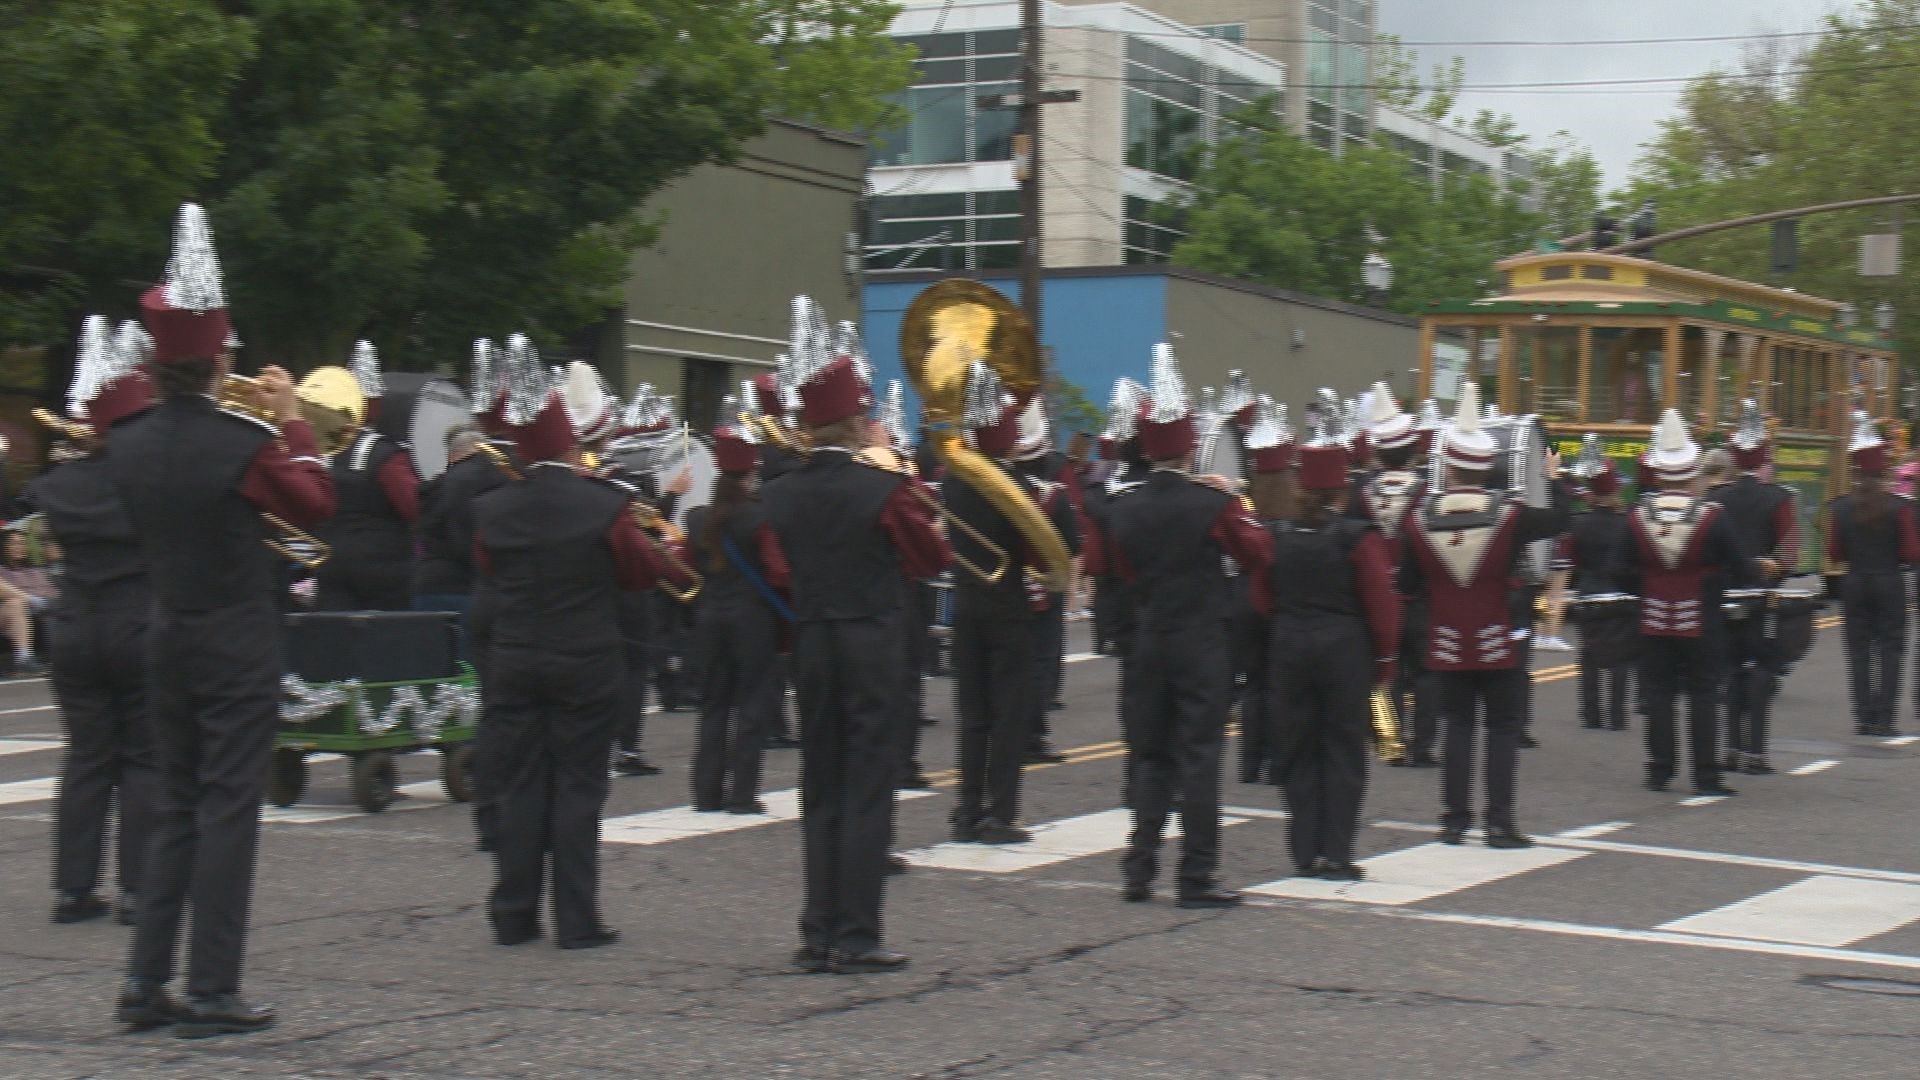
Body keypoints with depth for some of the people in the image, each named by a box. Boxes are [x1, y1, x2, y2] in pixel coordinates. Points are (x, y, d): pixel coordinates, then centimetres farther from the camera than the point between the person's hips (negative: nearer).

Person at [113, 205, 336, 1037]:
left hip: (168, 646, 6)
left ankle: (147, 983, 15)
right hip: (238, 650, -6)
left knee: (175, 811, 15)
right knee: (227, 813, -1)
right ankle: (212, 994, 0)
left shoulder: (127, 449, 0)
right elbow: (317, 506, -2)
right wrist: (292, 423, 7)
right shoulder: (245, 445, -17)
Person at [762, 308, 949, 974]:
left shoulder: (778, 498, 1)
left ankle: (818, 935, 11)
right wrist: (913, 499, 9)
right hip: (873, 650, -5)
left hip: (810, 650, 5)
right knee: (867, 791, 0)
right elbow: (932, 560, -1)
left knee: (819, 794, 11)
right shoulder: (882, 491, -13)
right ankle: (855, 938, -1)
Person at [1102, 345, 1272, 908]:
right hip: (1202, 644, -4)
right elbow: (1259, 553, 1)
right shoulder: (1213, 503, -12)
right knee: (1199, 757, -1)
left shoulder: (1123, 510, -1)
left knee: (1148, 756, 12)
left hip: (1147, 644, 4)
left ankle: (1140, 871, 12)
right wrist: (1236, 504, 10)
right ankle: (1197, 876, 0)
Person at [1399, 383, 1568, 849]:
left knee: (1459, 725, 12)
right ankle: (1500, 823, 1)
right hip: (1498, 643, -2)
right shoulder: (1508, 514, -13)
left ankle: (1455, 819, 12)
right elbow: (1559, 520, 3)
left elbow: (1407, 585, 0)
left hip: (1447, 644, 2)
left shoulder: (1420, 519, -7)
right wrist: (1553, 478, 18)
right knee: (1503, 728, 4)